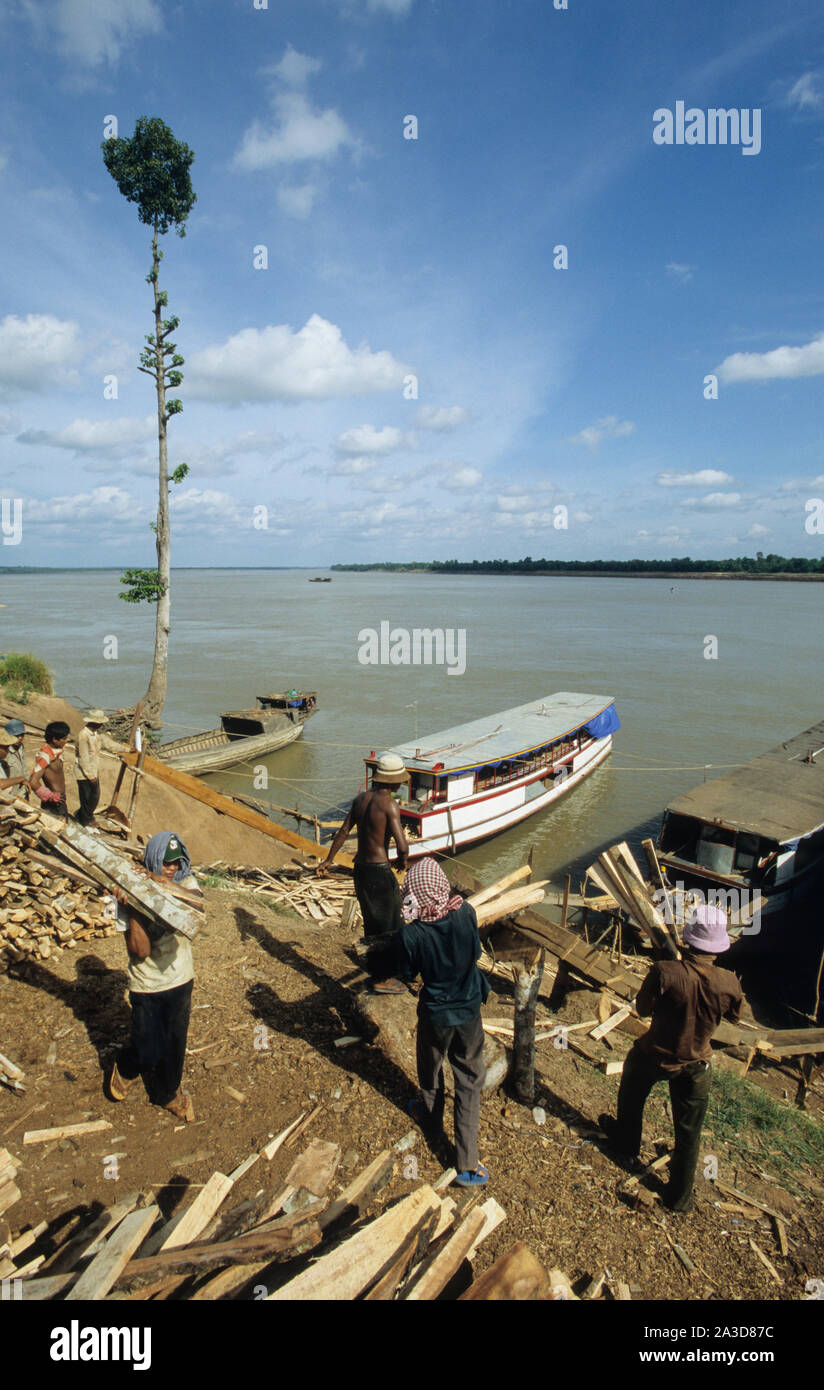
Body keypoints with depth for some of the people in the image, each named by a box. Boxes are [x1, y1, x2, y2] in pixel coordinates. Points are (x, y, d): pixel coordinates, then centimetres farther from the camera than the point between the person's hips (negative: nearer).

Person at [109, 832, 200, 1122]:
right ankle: (125, 1066, 39)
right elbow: (140, 951, -21)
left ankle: (168, 1093, 44)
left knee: (174, 1045, 17)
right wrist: (133, 908, -29)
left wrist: (169, 886, -43)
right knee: (149, 1052, 3)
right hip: (146, 986, -3)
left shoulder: (185, 882, -6)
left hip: (181, 980, 3)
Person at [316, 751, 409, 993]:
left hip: (360, 867, 7)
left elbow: (343, 831, 10)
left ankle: (375, 967, 36)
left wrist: (328, 860, 19)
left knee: (371, 921, 21)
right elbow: (402, 846, -26)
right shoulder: (389, 804, -19)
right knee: (389, 925, 7)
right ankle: (381, 979, 16)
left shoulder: (361, 798, 3)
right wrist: (403, 859, -3)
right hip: (380, 871, -7)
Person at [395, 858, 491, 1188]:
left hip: (435, 1014, -1)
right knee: (469, 1081, 14)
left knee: (430, 1071, 27)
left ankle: (431, 1121, 53)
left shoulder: (410, 933, -26)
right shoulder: (466, 913, -20)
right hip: (469, 1011, 1)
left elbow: (406, 974, -8)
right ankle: (467, 1164, 18)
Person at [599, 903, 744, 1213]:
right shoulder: (729, 983, -22)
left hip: (652, 1056, -1)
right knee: (689, 1132, 20)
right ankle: (679, 1196, 34)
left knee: (631, 1094, 31)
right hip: (695, 1065, 1)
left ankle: (626, 1141, 53)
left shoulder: (666, 972, -31)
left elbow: (642, 1009, -15)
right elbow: (735, 1016, 0)